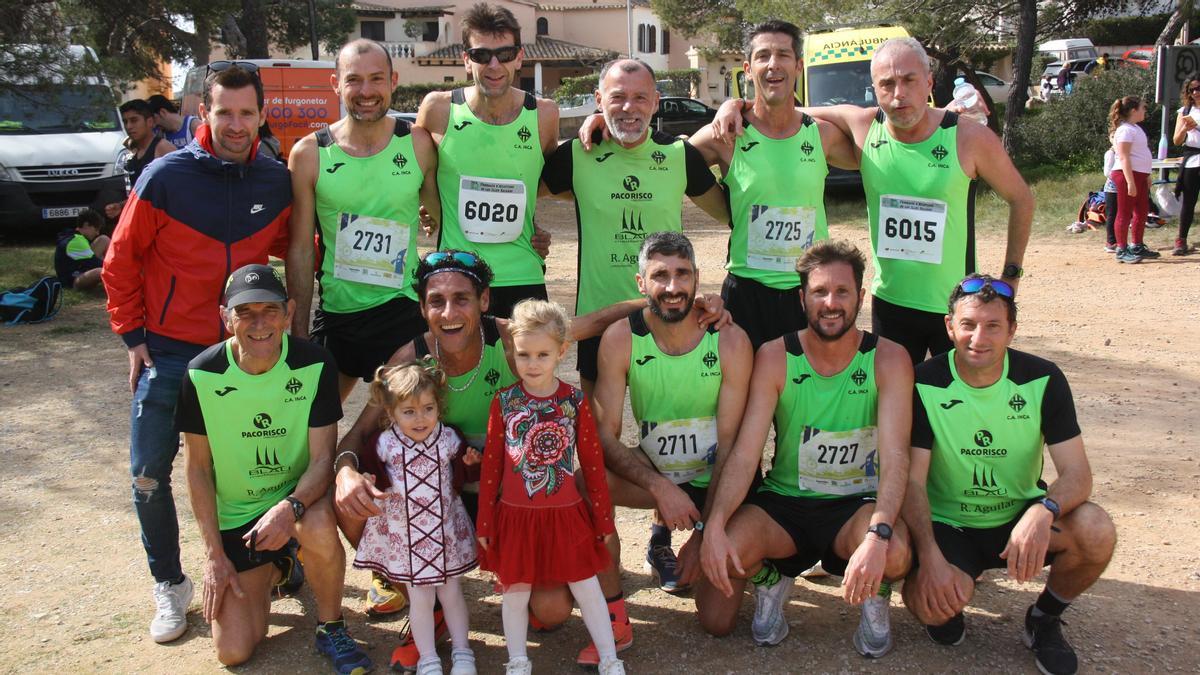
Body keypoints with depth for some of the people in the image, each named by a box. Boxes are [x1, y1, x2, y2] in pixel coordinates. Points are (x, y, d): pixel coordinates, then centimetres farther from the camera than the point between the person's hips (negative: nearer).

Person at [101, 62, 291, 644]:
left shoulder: (277, 183, -1)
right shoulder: (166, 176, -9)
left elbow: (297, 250, 15)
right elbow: (121, 261, -1)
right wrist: (133, 335, -3)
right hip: (167, 352, -1)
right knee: (150, 475, 0)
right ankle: (169, 585, 19)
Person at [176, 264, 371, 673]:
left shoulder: (314, 365, -16)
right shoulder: (202, 375, -14)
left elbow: (322, 458, -15)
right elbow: (199, 469, -4)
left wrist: (290, 507, -36)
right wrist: (214, 555, -6)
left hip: (300, 495, -1)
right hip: (234, 515, 2)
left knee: (318, 527, -39)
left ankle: (331, 628, -9)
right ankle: (273, 572, 27)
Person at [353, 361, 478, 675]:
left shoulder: (449, 440, -9)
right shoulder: (384, 444, -12)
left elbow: (459, 478, 4)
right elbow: (375, 478, -1)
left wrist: (468, 464, -15)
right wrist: (372, 486, -22)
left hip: (446, 528, 1)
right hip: (405, 533, -1)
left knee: (451, 592, 12)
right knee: (420, 598, 5)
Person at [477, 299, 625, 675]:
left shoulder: (574, 401, -5)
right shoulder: (504, 402, -5)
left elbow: (592, 462, 1)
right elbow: (490, 466, 0)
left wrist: (603, 517, 4)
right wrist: (484, 523, 2)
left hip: (566, 515, 0)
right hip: (515, 517, 1)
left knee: (586, 586, 7)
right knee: (515, 591, 11)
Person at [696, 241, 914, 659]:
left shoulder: (888, 359, -10)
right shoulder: (775, 358, -8)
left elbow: (895, 457, -20)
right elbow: (745, 452, -15)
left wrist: (877, 536, -38)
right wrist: (713, 526, -31)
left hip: (857, 505, 0)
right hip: (784, 502, 1)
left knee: (894, 554, -36)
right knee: (715, 620, -23)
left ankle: (876, 598, 4)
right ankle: (772, 580, 15)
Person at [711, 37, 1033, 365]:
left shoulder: (970, 138, -10)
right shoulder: (863, 126, -5)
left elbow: (1022, 200, 5)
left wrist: (1010, 275, 4)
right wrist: (735, 105, -10)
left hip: (956, 309, -2)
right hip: (889, 304, 2)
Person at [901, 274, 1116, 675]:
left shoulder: (1042, 379, -9)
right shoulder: (924, 385, -14)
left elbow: (1077, 473, -13)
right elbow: (912, 480, -15)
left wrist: (1044, 511, -37)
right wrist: (930, 556, -31)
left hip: (1021, 517, 2)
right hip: (948, 525, -2)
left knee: (1097, 532, -28)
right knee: (931, 602, -31)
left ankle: (1044, 619, 3)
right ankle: (950, 603, 10)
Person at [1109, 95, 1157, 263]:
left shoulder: (1135, 128, 17)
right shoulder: (1125, 130, -14)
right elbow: (1124, 157, -20)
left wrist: (1146, 176, 22)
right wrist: (1130, 182, -24)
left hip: (1139, 175, 10)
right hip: (1126, 174, -10)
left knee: (1142, 211, 14)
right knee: (1125, 213, -5)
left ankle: (1137, 247, 23)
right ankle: (1122, 250, 0)